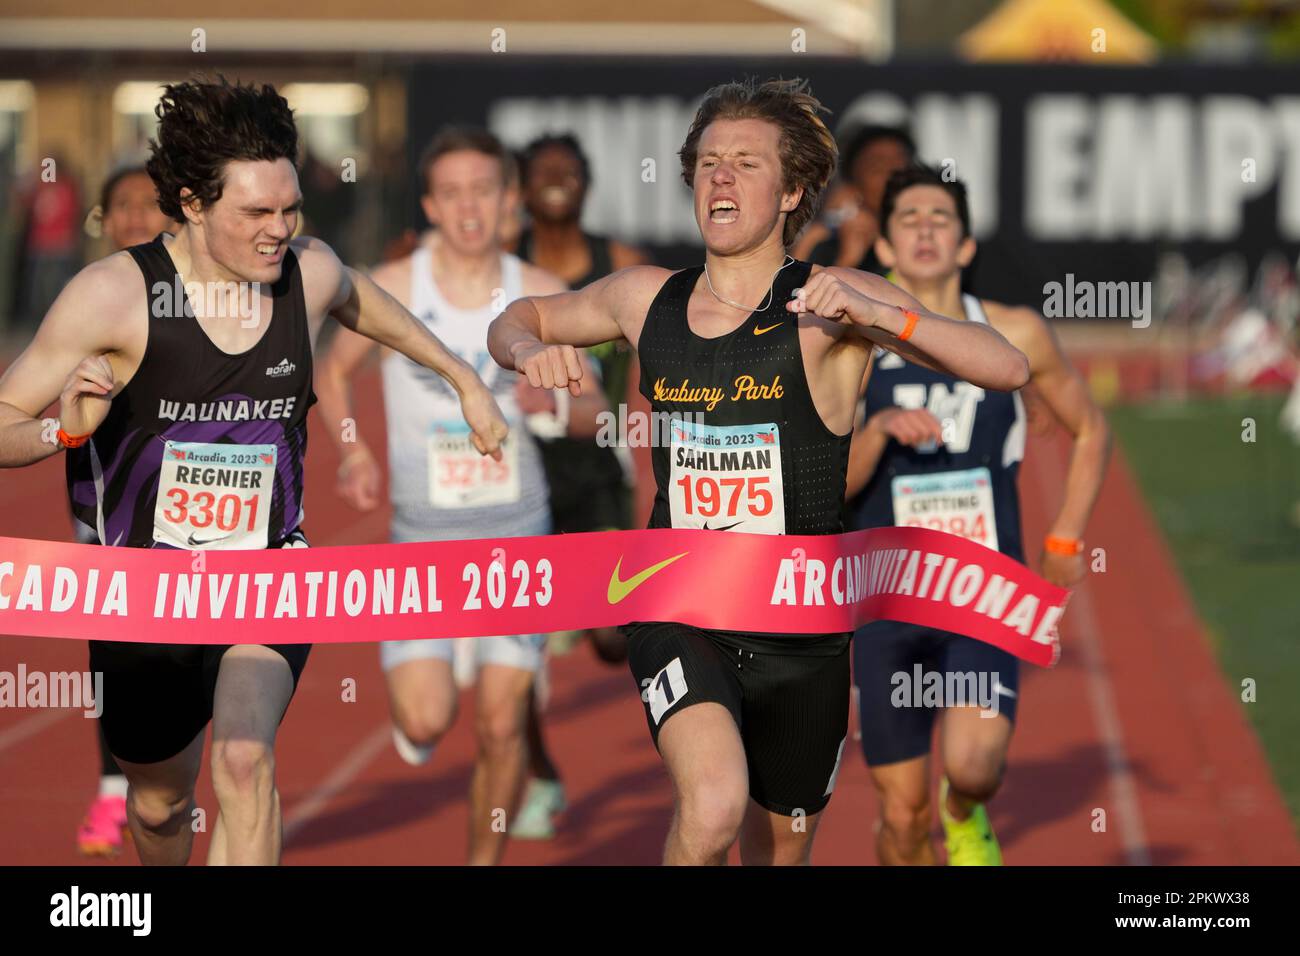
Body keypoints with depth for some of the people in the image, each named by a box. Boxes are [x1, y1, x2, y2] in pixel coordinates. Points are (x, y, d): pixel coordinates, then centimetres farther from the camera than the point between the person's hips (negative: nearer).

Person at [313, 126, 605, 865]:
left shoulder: (542, 296, -3)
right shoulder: (392, 290, -6)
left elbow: (595, 413, 3)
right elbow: (334, 373, 10)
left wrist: (557, 400, -20)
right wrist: (354, 451, -6)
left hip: (518, 528, 1)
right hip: (424, 530, -1)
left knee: (503, 726, -1)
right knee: (427, 722, -13)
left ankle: (484, 866, 19)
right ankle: (417, 693, 24)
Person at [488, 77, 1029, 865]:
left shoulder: (828, 304, -8)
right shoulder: (647, 299, 3)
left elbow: (1007, 368, -18)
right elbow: (519, 319, 23)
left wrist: (882, 315, -32)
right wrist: (532, 350, -1)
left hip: (802, 631, 0)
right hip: (678, 615, 0)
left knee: (778, 853, 17)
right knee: (714, 806, -30)